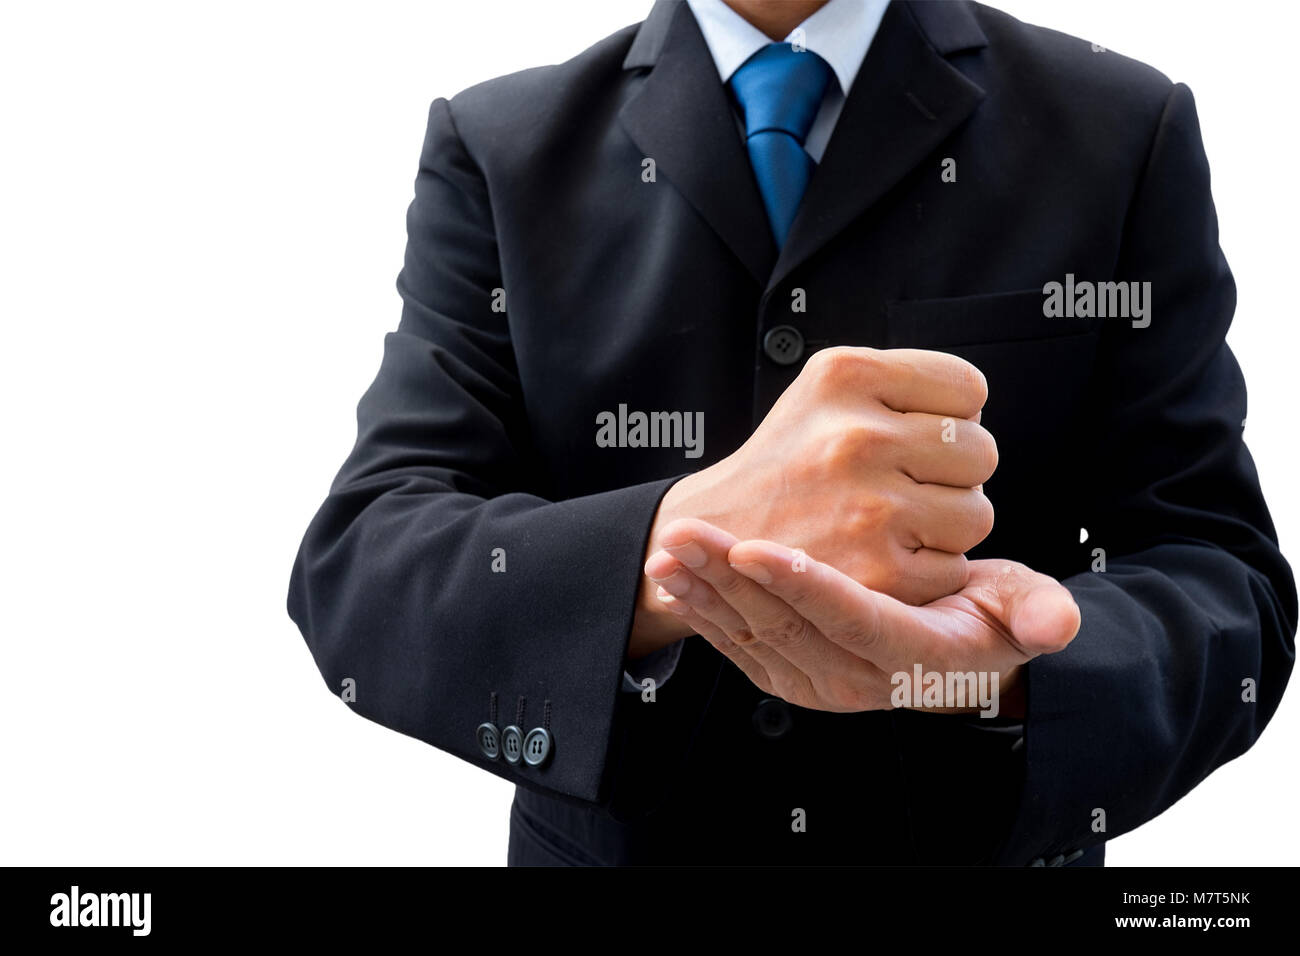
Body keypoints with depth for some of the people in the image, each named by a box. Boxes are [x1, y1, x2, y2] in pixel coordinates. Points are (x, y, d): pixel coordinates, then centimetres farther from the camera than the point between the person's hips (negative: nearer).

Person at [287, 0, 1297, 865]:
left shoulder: (1124, 131, -8)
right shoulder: (496, 147, -7)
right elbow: (355, 577, -16)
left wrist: (1009, 671, -33)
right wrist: (672, 546, -35)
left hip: (998, 838, 0)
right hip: (611, 840, 0)